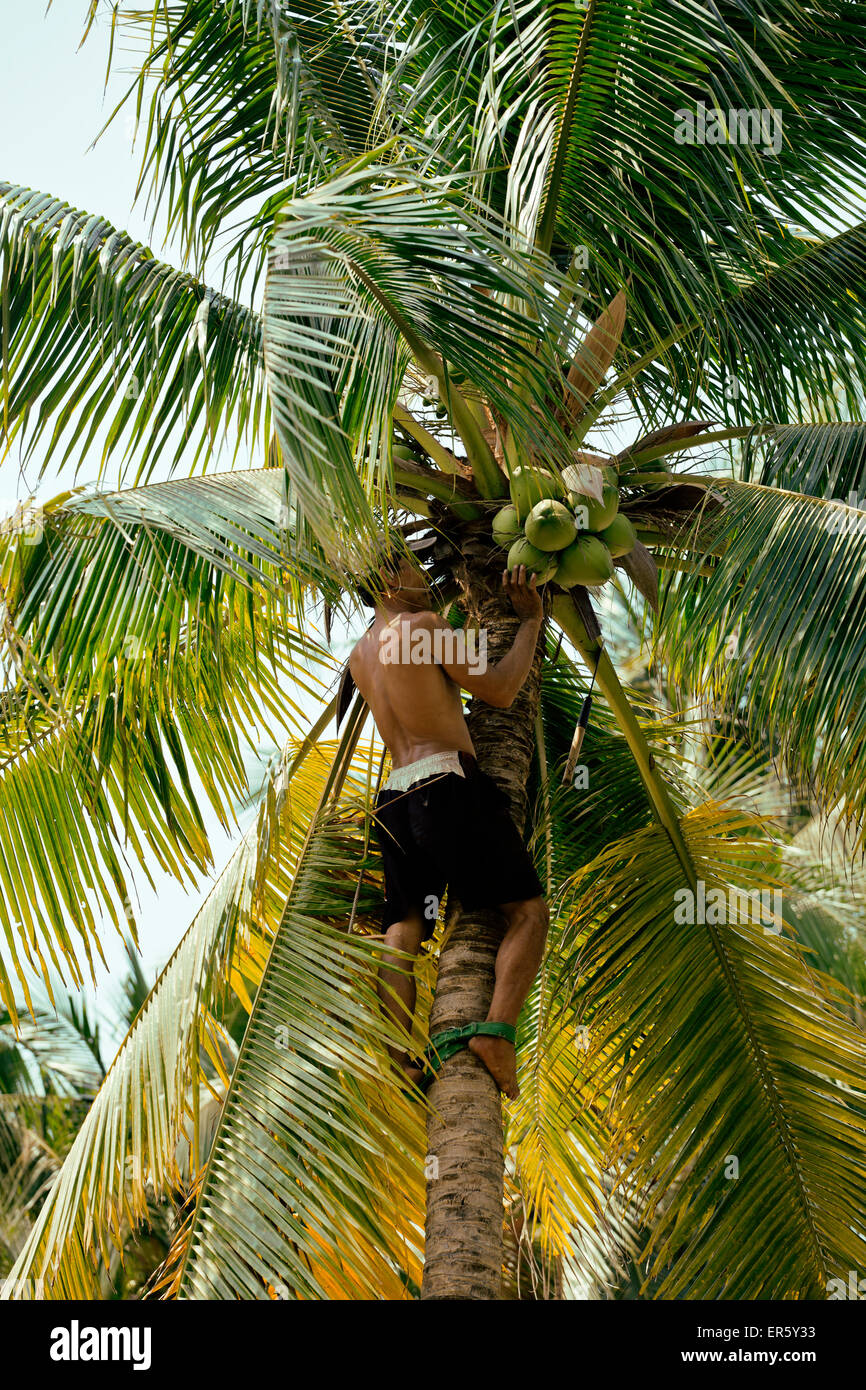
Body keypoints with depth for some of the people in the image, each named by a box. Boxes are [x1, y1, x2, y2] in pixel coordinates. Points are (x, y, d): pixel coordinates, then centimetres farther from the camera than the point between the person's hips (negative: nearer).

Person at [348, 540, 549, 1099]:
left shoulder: (360, 655, 21)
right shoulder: (424, 624, -2)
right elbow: (499, 692, -4)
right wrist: (531, 621, 9)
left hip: (395, 799, 7)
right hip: (449, 785, -7)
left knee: (402, 933, 2)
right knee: (529, 910, -3)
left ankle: (400, 1062, -10)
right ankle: (496, 1031, -21)